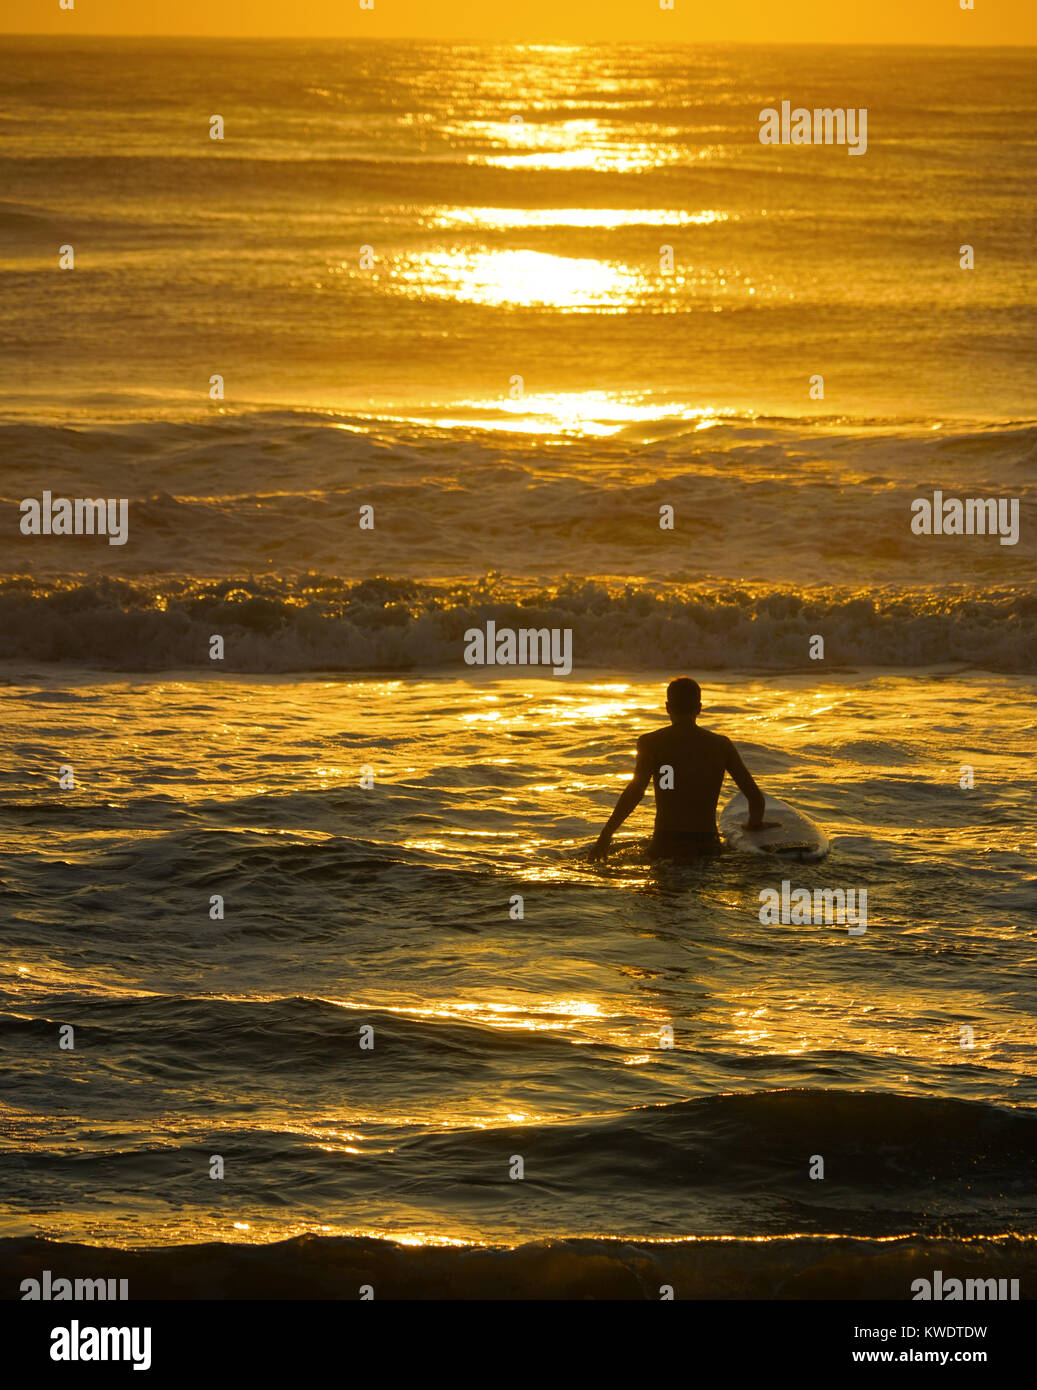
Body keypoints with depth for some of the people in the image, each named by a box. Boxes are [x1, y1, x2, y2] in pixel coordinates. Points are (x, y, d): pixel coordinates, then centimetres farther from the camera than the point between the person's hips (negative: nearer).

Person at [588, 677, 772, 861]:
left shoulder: (651, 742, 2)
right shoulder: (721, 744, 10)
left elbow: (635, 791, -13)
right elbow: (755, 796, 8)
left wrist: (605, 836, -9)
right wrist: (755, 823, 29)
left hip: (665, 848, -2)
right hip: (707, 846, 2)